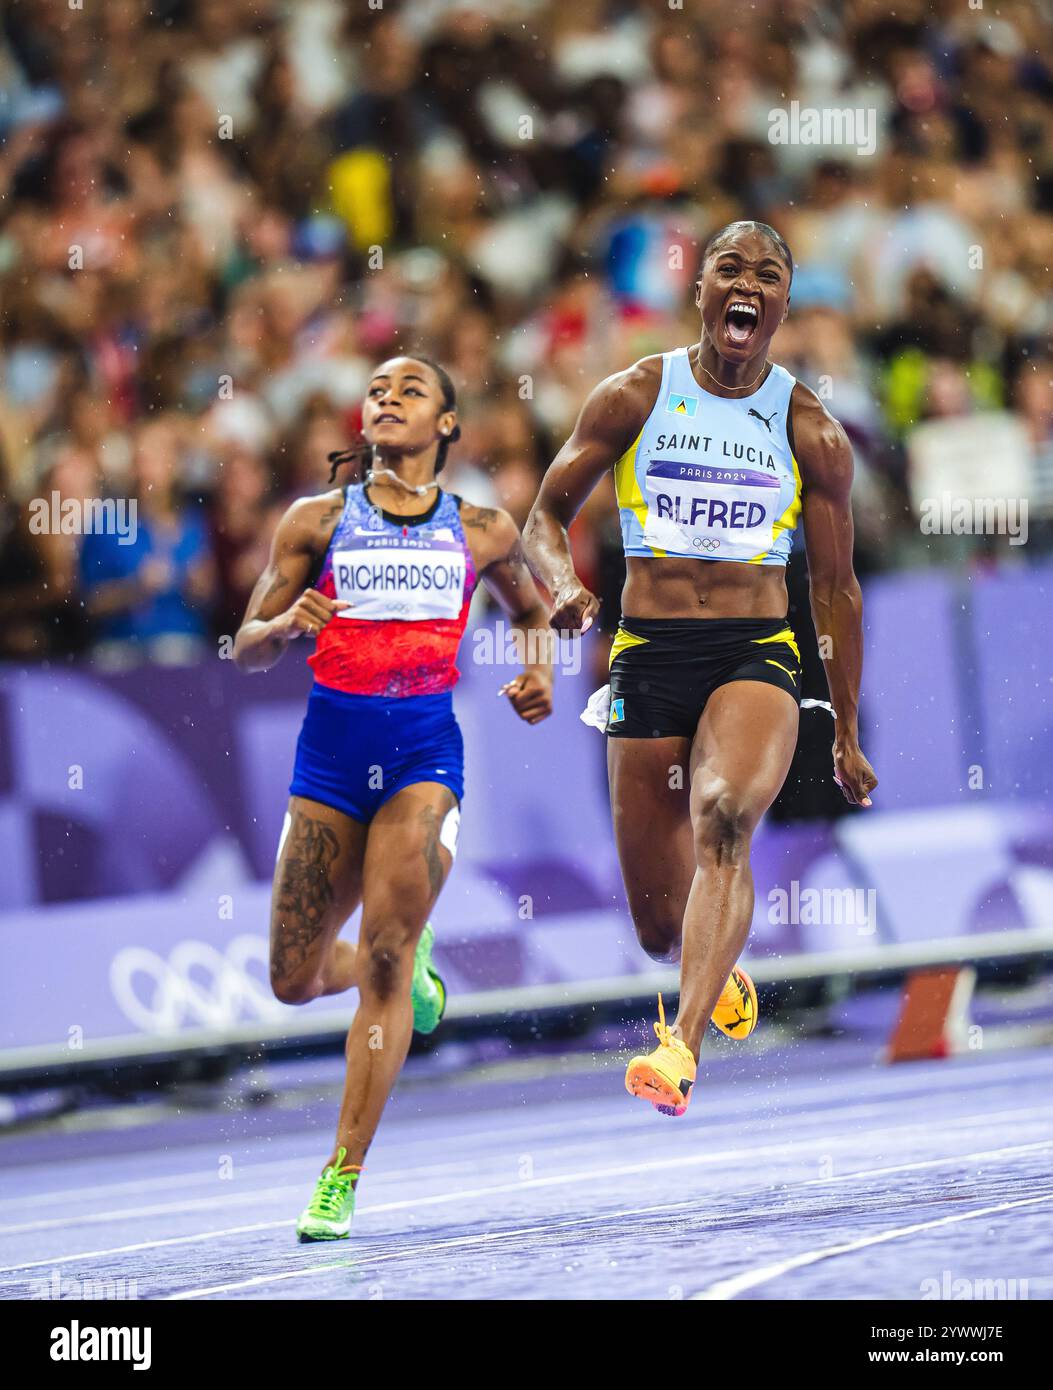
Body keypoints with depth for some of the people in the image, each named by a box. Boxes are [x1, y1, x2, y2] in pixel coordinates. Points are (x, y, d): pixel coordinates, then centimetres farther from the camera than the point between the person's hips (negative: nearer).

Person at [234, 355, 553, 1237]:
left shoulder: (483, 532, 8)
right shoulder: (318, 521, 7)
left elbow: (531, 611, 27)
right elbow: (249, 649, 9)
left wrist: (540, 673, 6)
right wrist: (289, 622, -13)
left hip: (425, 744, -2)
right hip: (333, 742, 2)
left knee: (385, 955, -17)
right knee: (295, 977, 5)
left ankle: (342, 1178, -11)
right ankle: (411, 969, 41)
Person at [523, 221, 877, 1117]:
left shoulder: (810, 431, 5)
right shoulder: (634, 398, 5)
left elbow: (836, 589, 12)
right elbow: (546, 518, 10)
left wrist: (848, 734, 13)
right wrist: (563, 583, -14)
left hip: (757, 654, -1)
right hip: (647, 655, 1)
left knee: (725, 819, -33)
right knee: (661, 927, 4)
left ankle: (681, 1047, -44)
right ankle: (720, 977, 42)